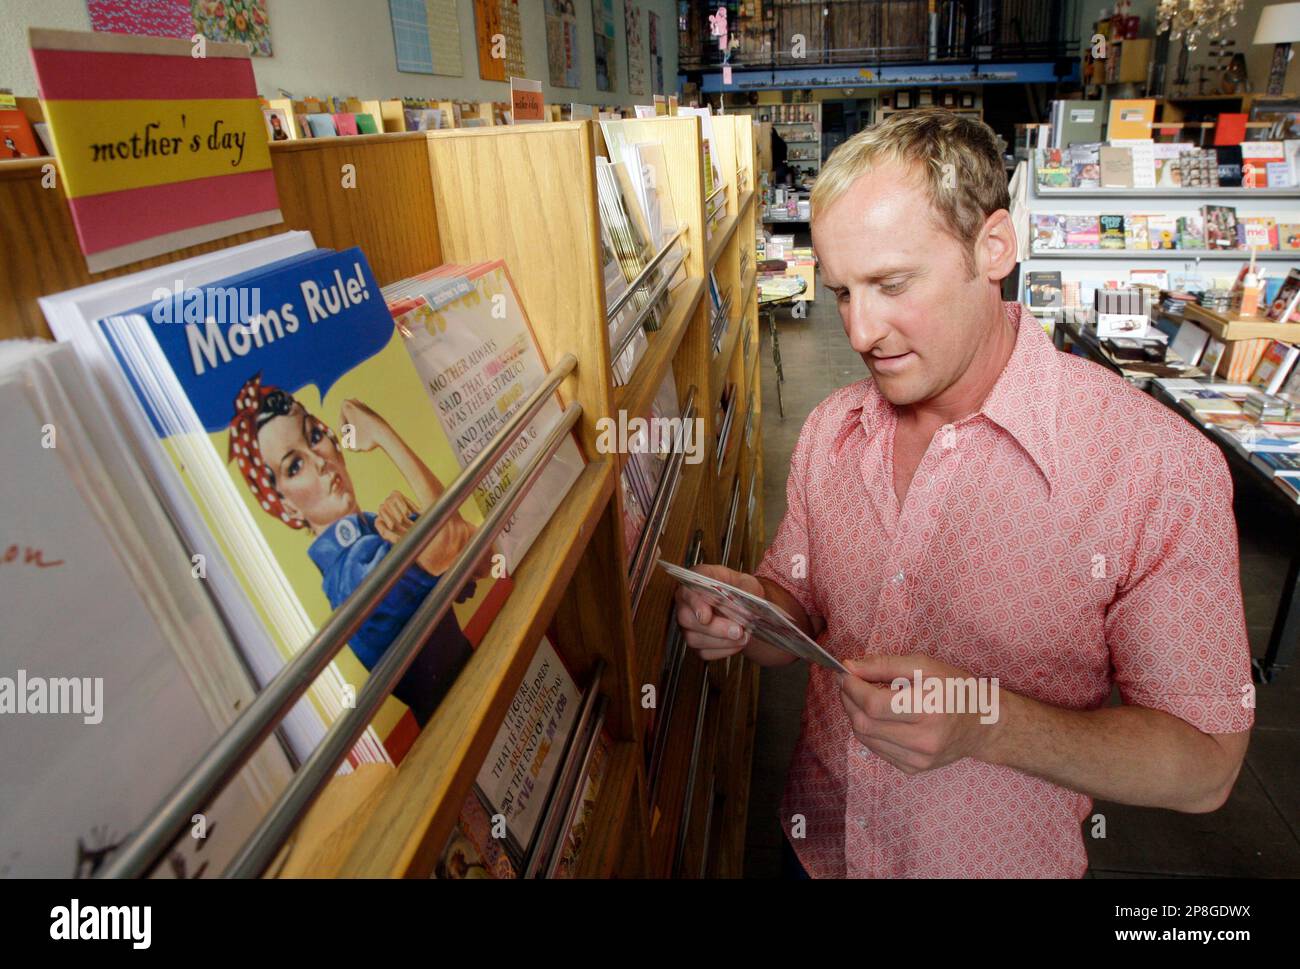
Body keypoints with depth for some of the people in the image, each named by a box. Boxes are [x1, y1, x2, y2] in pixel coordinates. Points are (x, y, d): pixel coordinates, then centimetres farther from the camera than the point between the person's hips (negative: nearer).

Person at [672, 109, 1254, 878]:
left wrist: (988, 724, -32)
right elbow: (802, 612, 3)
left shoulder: (1160, 469, -23)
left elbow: (1204, 767, -18)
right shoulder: (830, 432, -7)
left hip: (1000, 860, -3)